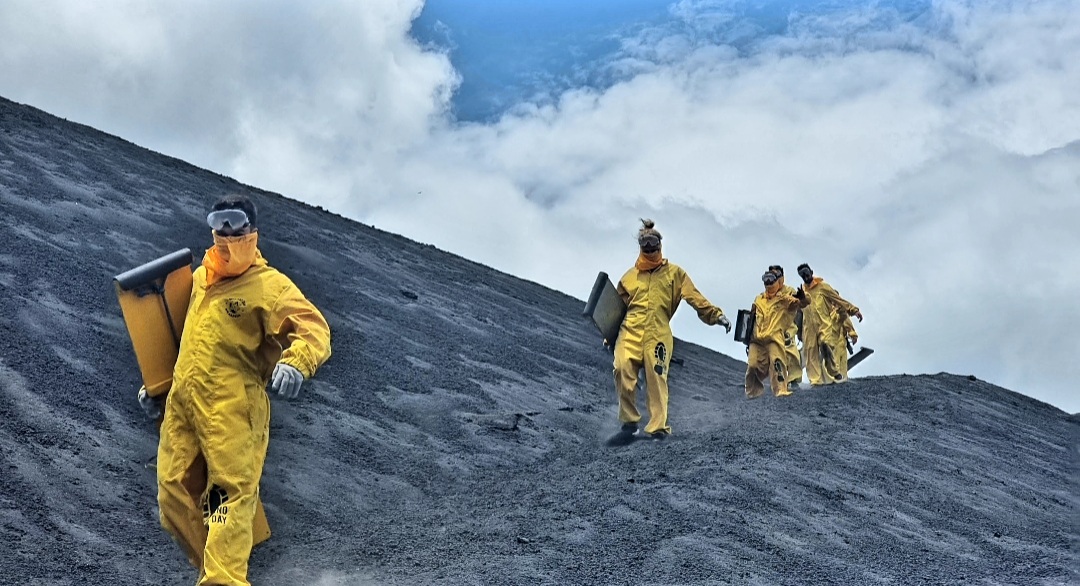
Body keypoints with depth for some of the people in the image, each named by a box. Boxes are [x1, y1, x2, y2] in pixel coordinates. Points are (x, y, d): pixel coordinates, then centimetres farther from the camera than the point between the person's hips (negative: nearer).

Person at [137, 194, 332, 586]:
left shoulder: (270, 286, -4)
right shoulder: (200, 278, 20)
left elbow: (313, 328, -16)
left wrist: (295, 361, -37)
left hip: (231, 406, -7)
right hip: (181, 402, 7)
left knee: (230, 493, -15)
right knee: (173, 494, 2)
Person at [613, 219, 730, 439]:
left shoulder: (674, 272, 12)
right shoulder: (630, 276, 17)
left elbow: (694, 297, 6)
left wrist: (716, 315, -5)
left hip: (658, 335, -1)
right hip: (630, 332, 1)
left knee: (656, 379, -7)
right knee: (623, 371, -15)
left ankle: (658, 427, -4)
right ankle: (629, 420, -1)